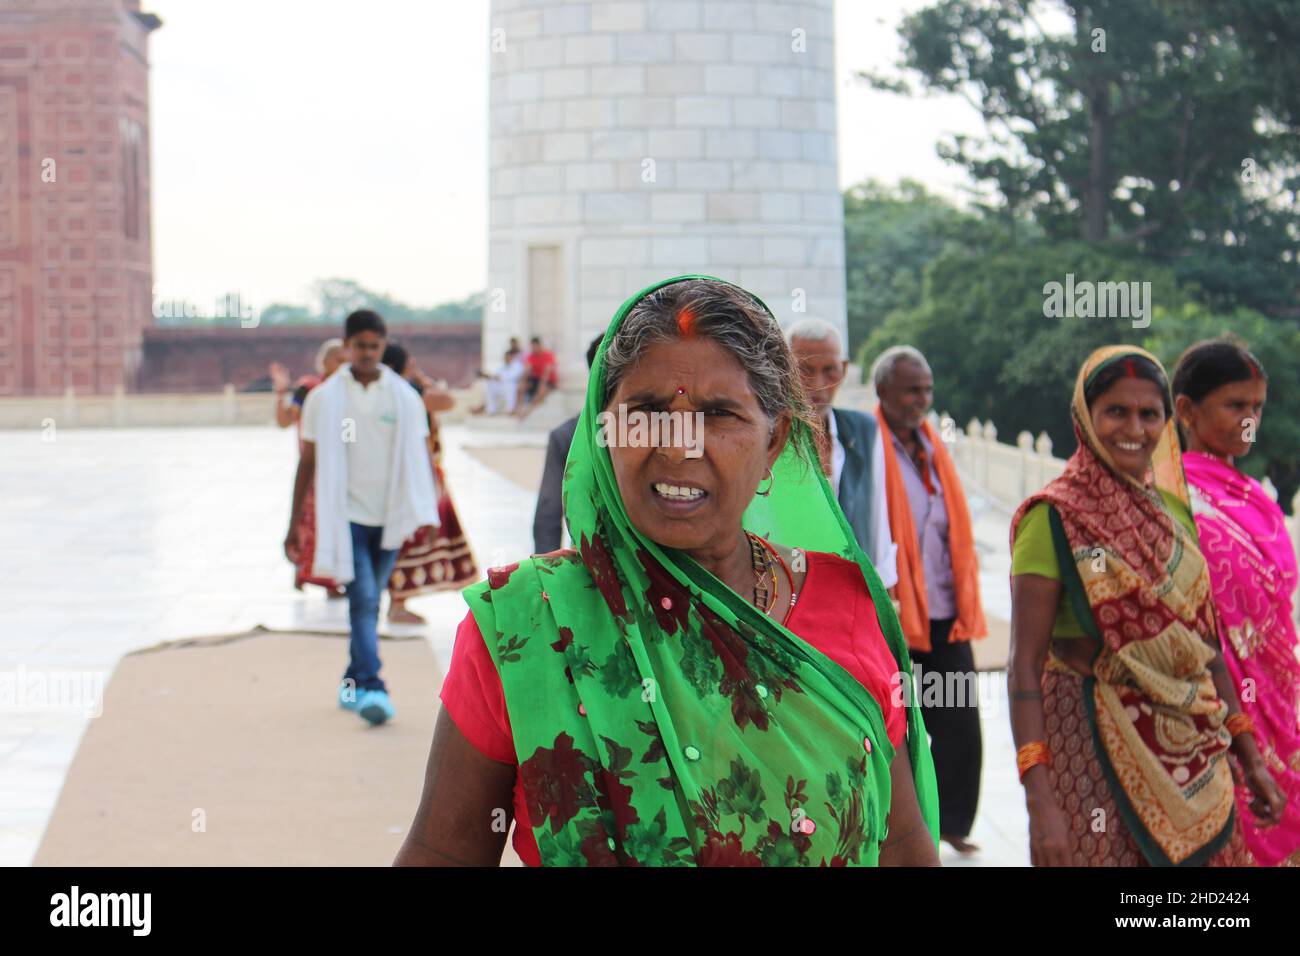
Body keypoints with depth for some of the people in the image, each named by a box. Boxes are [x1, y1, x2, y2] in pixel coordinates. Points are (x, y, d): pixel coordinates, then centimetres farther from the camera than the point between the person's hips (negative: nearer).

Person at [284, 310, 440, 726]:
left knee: (368, 602, 11)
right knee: (363, 600, -15)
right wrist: (294, 524, 6)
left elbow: (419, 458, 8)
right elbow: (308, 463, 7)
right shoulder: (324, 399, 2)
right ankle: (371, 687, -21)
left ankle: (353, 683, 23)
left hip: (388, 518, 2)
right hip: (346, 516, -2)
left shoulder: (405, 398, 5)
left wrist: (425, 514, -3)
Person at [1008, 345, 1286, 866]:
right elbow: (1024, 666, -12)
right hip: (1092, 747, -6)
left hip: (1188, 756, 6)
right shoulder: (1054, 517, -8)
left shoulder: (1172, 509, 10)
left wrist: (1250, 759, 15)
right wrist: (1039, 800, -20)